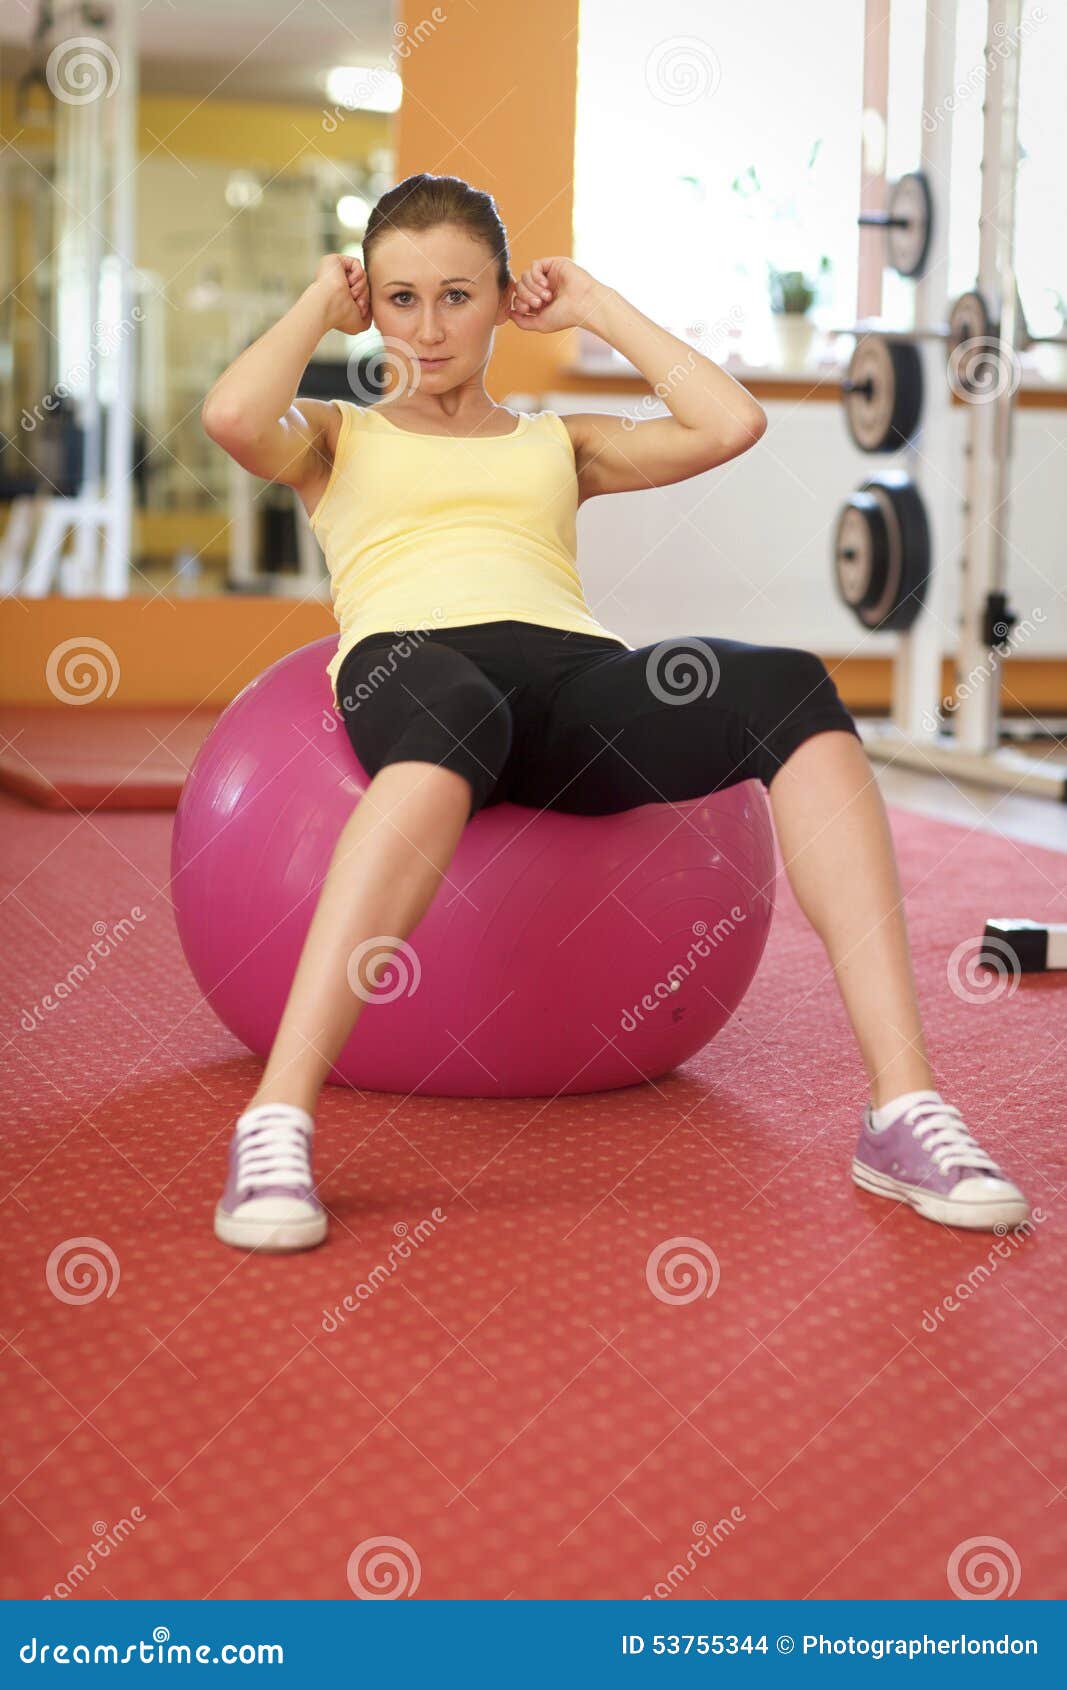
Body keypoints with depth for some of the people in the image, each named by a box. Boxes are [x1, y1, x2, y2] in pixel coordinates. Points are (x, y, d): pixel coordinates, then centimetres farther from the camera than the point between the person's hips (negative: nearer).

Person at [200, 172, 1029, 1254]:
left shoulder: (558, 441, 35)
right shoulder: (338, 438, 30)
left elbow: (730, 425, 19)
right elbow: (232, 416, 5)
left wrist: (595, 307, 29)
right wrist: (322, 304, 22)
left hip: (578, 673, 3)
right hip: (410, 658, -2)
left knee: (790, 687, -31)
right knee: (455, 716, -44)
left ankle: (904, 1111, -35)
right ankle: (276, 1124, -48)